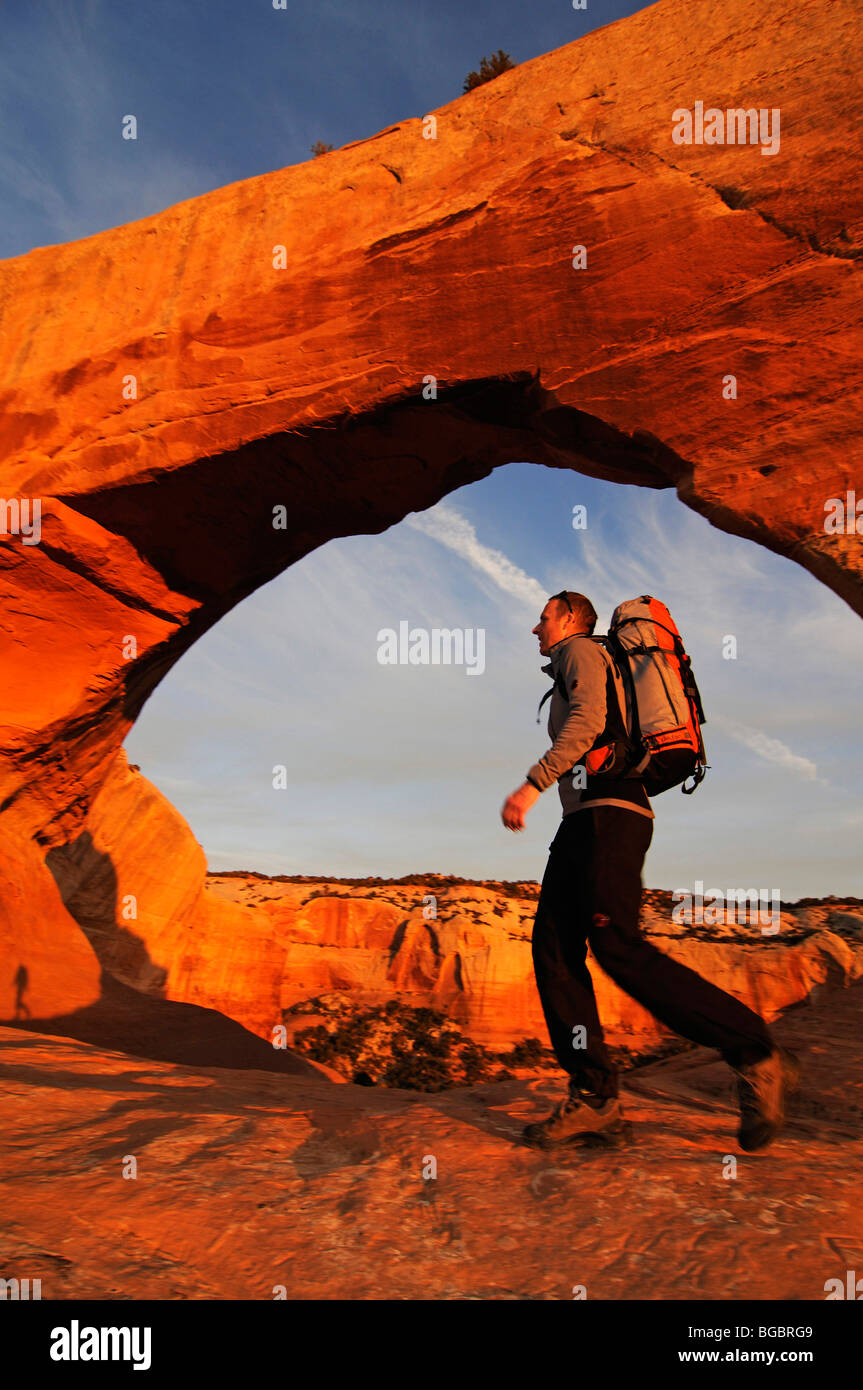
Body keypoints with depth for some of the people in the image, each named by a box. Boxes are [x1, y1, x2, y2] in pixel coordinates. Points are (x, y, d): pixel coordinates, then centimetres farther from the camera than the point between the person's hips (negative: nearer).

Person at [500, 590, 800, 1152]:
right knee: (553, 946, -4)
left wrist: (531, 785, -22)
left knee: (617, 946, -21)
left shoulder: (581, 650, 5)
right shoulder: (568, 674, 33)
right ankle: (596, 1098, -10)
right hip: (582, 821, 10)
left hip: (608, 811, -10)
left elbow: (588, 721, -14)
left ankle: (757, 1056, -16)